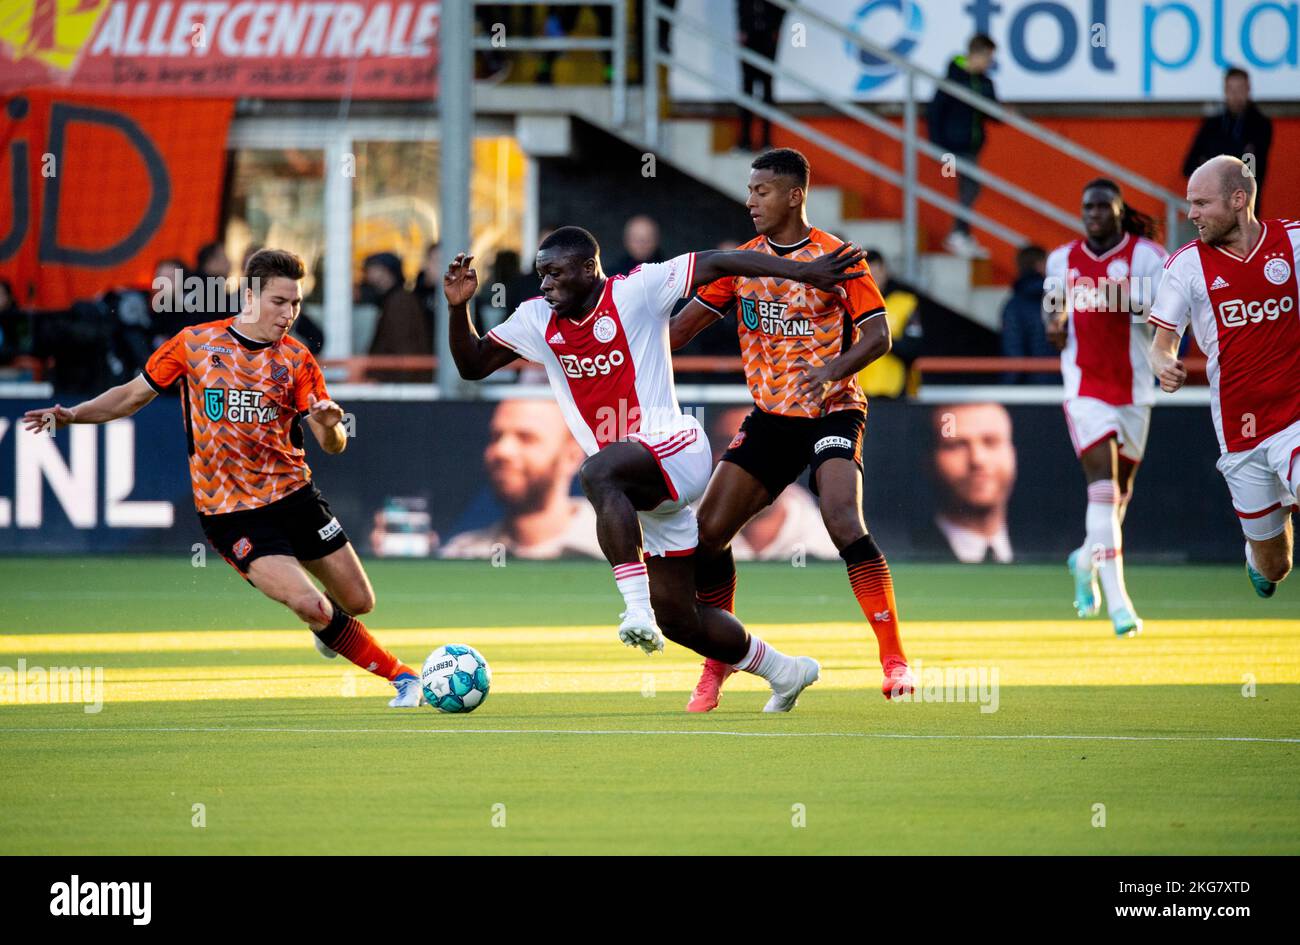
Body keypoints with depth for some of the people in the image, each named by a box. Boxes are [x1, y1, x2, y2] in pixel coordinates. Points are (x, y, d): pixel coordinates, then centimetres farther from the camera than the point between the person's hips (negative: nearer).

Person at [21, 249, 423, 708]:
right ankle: (397, 673, 3)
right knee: (311, 606, -19)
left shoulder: (295, 360, 0)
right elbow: (133, 395, 8)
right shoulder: (194, 344, -4)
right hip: (228, 511, -3)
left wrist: (330, 426, -28)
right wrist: (71, 415, -5)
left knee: (358, 602, 6)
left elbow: (333, 446, -4)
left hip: (293, 495, 3)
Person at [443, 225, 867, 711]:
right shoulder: (538, 318, 8)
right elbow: (473, 364, 12)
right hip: (643, 489, 8)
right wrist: (459, 308, -5)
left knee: (597, 473, -39)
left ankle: (637, 606, -44)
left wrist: (804, 271, -11)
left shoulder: (635, 291, -7)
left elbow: (718, 263, -7)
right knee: (676, 617, 9)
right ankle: (783, 670, 30)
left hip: (674, 447, -8)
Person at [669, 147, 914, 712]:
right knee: (708, 530, -3)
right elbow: (689, 320, 13)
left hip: (830, 411, -6)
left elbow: (878, 335, -11)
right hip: (769, 415, 6)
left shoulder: (836, 258, -8)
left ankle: (894, 659, -20)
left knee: (844, 522, -27)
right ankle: (718, 665, 15)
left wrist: (832, 370, -29)